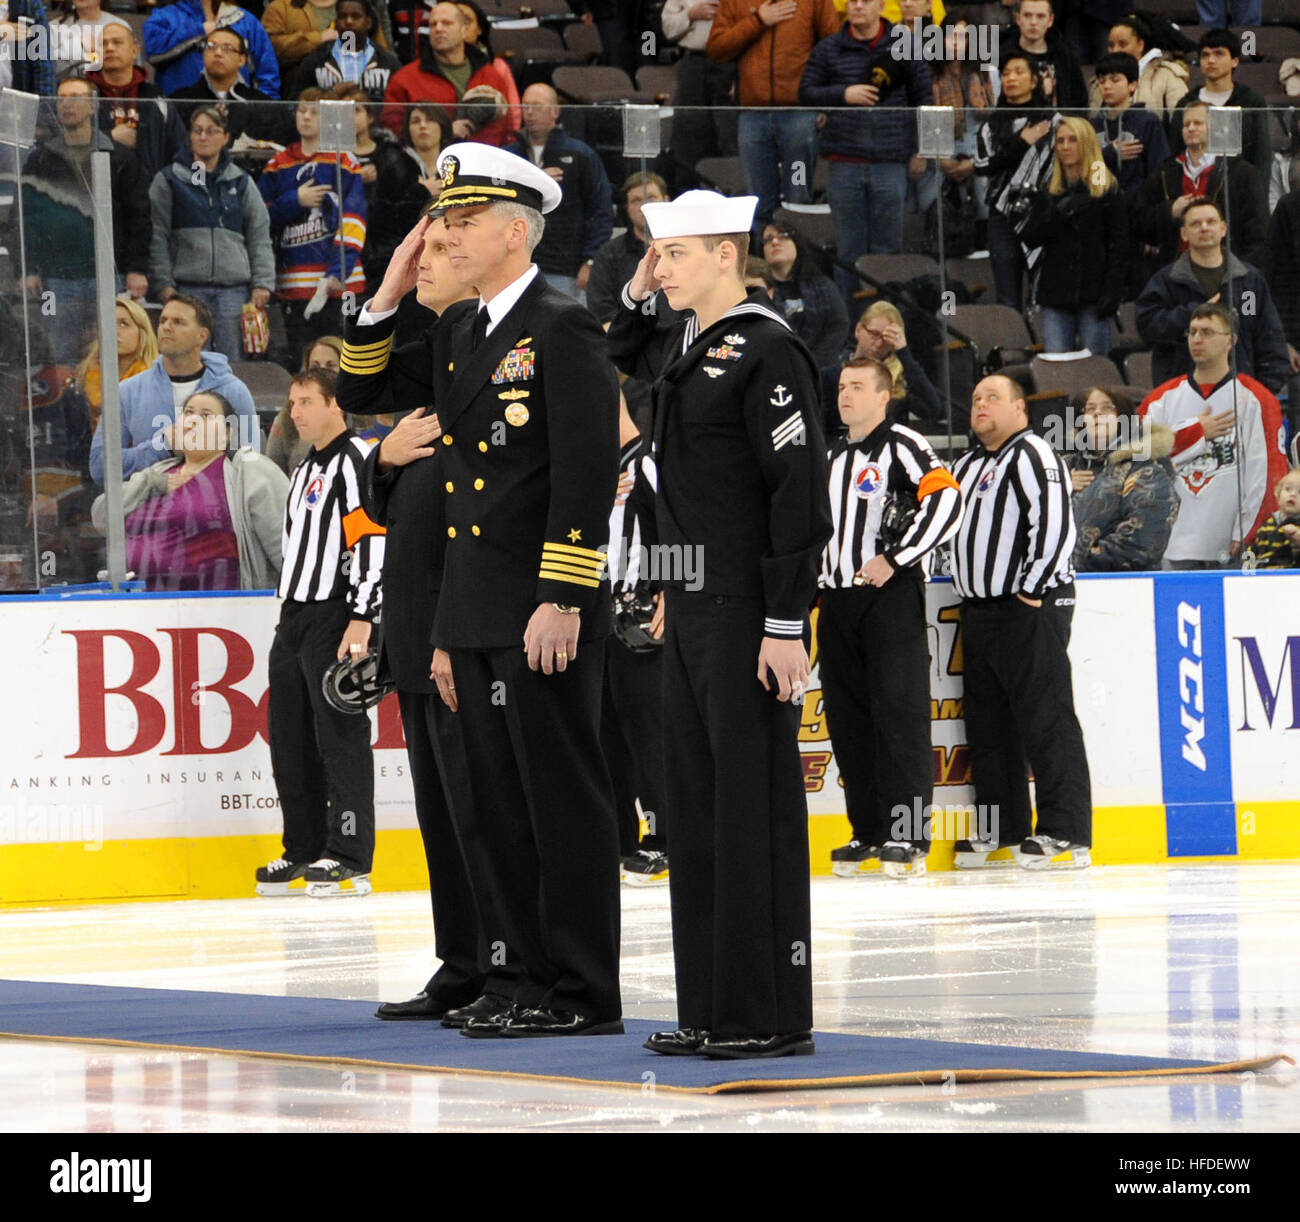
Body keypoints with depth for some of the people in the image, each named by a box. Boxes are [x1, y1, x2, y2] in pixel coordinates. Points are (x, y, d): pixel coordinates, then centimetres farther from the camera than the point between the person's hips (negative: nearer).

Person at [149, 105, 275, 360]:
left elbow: (260, 237, 12)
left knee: (232, 362, -2)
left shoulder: (241, 182, 14)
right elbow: (157, 237, 3)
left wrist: (262, 283, 2)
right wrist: (164, 284, -6)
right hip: (187, 286, -2)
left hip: (234, 288, 2)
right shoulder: (168, 180, 7)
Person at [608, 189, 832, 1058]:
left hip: (749, 612, -9)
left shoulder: (767, 351, -13)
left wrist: (786, 626, -20)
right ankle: (712, 1009, 17)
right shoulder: (687, 344, 13)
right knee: (696, 801, 11)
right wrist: (636, 296, 17)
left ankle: (773, 1014, -2)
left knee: (756, 805, -5)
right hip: (691, 604, 9)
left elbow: (800, 496, -17)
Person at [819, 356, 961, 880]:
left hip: (892, 596, -8)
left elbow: (946, 500, -18)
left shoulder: (902, 445, -5)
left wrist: (894, 559, -19)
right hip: (838, 600, 8)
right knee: (848, 717, 6)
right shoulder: (832, 457, 20)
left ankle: (908, 835, -12)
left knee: (899, 710, -11)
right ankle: (869, 832, 11)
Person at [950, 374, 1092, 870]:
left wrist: (1032, 590, -18)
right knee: (987, 724, 11)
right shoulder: (967, 465, 19)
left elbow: (1055, 525, -19)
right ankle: (1001, 825, 19)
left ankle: (1066, 833, -10)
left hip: (1030, 607, -10)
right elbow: (954, 524, 33)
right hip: (978, 608, 10)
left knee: (1046, 721, -10)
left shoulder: (1032, 456, -10)